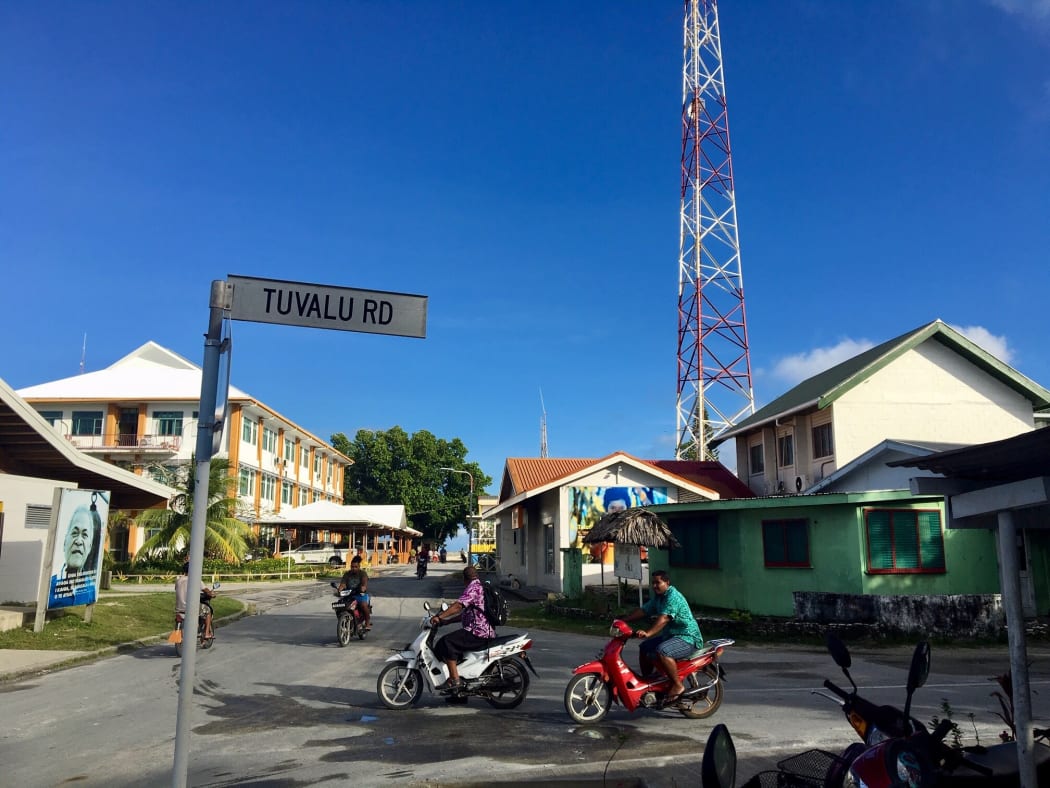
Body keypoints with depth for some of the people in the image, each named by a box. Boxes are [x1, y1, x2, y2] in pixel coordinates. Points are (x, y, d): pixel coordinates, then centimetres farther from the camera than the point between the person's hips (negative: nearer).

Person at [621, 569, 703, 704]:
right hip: (671, 635, 10)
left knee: (662, 652, -33)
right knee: (644, 648, 12)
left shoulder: (673, 596, -19)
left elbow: (664, 618, -33)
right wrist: (622, 620, 4)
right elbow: (643, 610, 13)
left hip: (688, 637, -10)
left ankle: (677, 685, -19)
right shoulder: (658, 597, 12)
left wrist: (648, 633, -44)